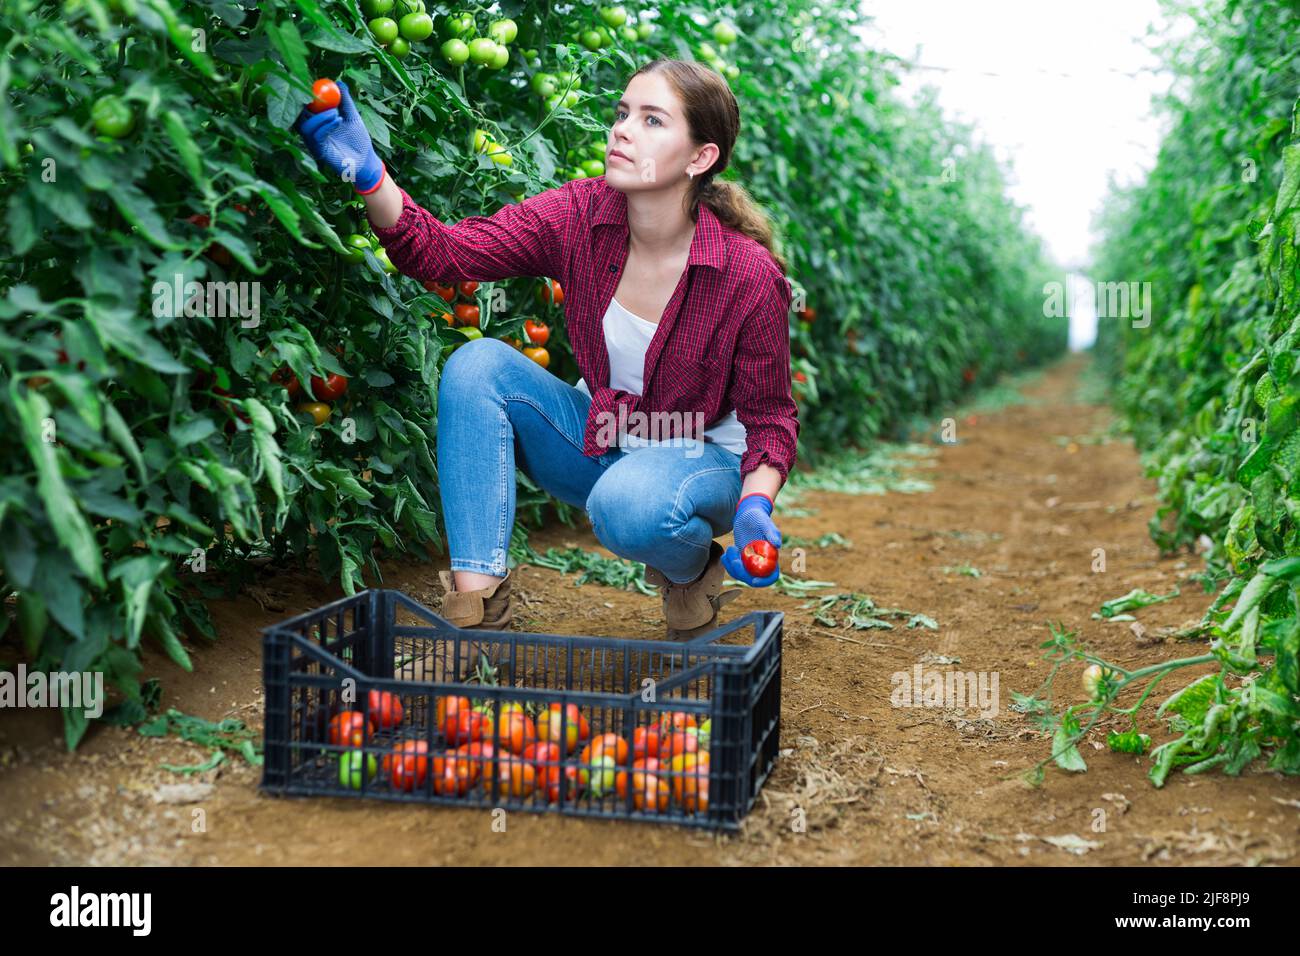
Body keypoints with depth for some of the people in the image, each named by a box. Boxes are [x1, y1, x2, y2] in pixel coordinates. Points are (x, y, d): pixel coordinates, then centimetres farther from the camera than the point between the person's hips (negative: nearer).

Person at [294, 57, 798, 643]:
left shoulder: (751, 275, -21)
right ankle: (476, 611, -19)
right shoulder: (581, 215, -13)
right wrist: (367, 175, -38)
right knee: (477, 363, -20)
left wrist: (756, 507, -29)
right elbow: (442, 253, -22)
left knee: (629, 505, -39)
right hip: (597, 437, 4)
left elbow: (770, 418, -11)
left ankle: (693, 572, 1)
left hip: (702, 457, -4)